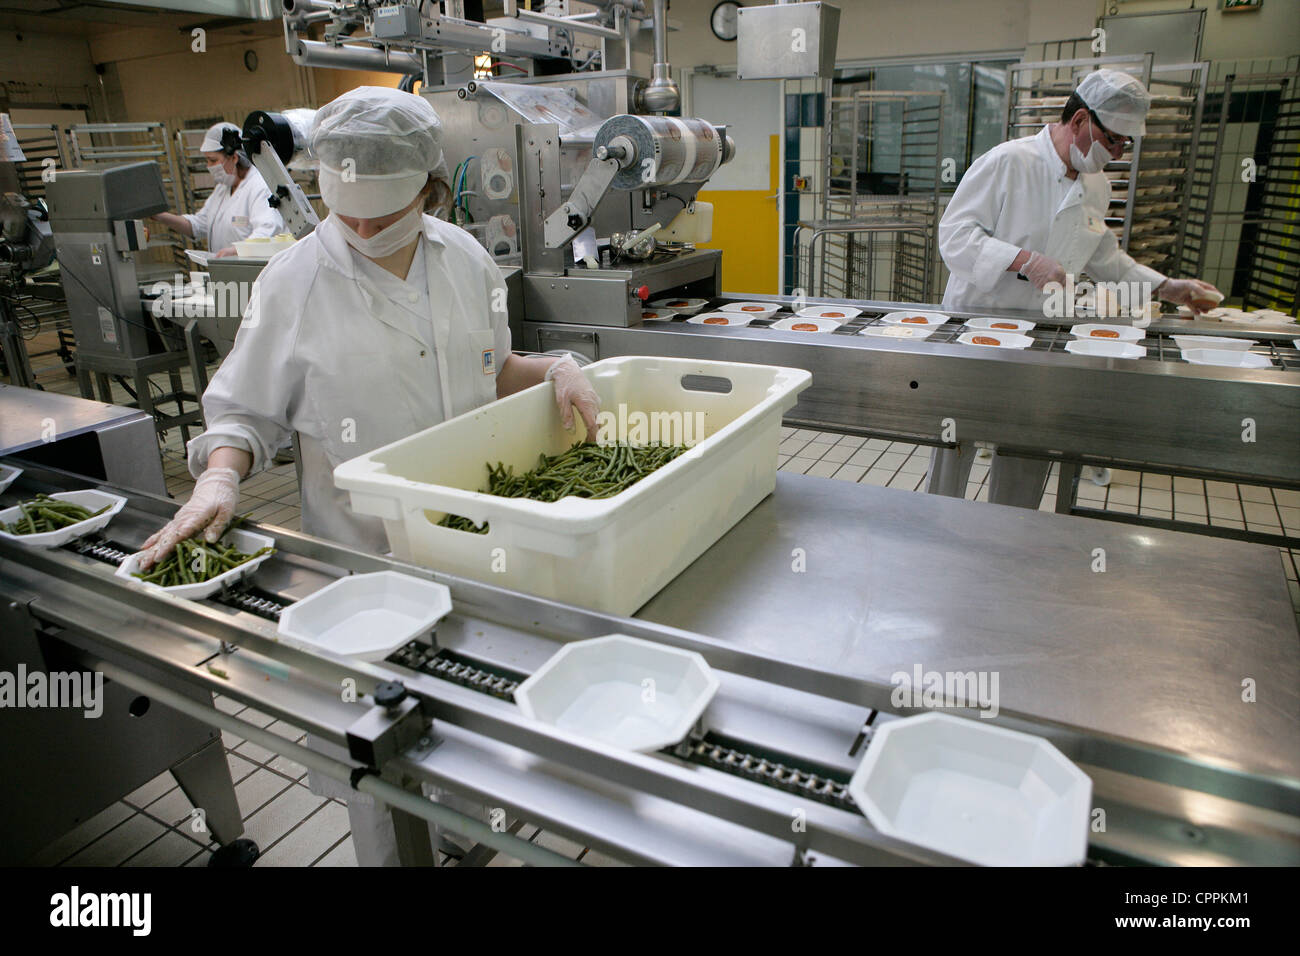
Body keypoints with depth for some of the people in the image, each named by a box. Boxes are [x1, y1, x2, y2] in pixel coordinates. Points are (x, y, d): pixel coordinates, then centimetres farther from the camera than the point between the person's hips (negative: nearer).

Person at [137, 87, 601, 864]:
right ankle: (386, 855, 41)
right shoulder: (297, 281, -11)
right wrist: (220, 478, -23)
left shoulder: (466, 260, 1)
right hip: (362, 549, -3)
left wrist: (553, 371, -5)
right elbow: (245, 412, -4)